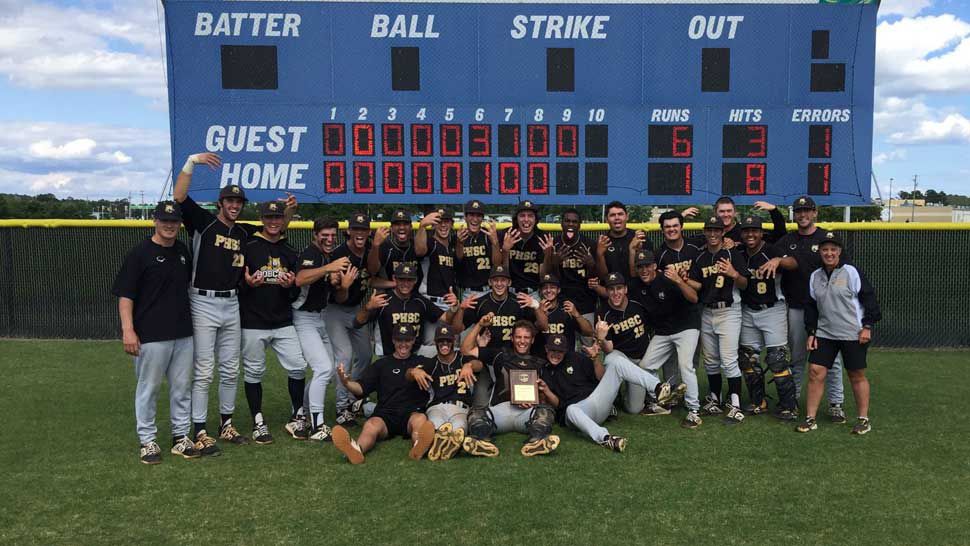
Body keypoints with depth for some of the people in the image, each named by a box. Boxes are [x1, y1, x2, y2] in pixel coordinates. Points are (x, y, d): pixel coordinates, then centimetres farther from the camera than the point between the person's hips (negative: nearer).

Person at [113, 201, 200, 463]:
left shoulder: (183, 250, 11)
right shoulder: (140, 253, -8)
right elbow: (125, 294, -10)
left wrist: (195, 321, 18)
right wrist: (128, 330, -18)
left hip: (183, 333, 6)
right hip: (151, 335, -6)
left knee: (182, 388, 11)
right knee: (148, 388, 4)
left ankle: (180, 437, 23)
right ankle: (147, 440, 17)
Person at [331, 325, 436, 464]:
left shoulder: (421, 363, 21)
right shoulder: (381, 364, 21)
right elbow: (361, 389, 10)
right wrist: (346, 382, -10)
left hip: (413, 412, -1)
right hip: (385, 413, 1)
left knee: (420, 420, -35)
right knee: (371, 425, -32)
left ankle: (418, 447, -66)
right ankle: (356, 449, -62)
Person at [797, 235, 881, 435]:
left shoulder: (851, 272, -8)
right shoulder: (815, 276, 8)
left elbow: (868, 298, -7)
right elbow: (811, 306, 13)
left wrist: (867, 326, -11)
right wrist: (811, 332, 8)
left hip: (853, 334, -4)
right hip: (824, 334, 5)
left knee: (857, 375, 4)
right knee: (815, 372, -2)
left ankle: (864, 419, 19)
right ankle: (810, 418, 5)